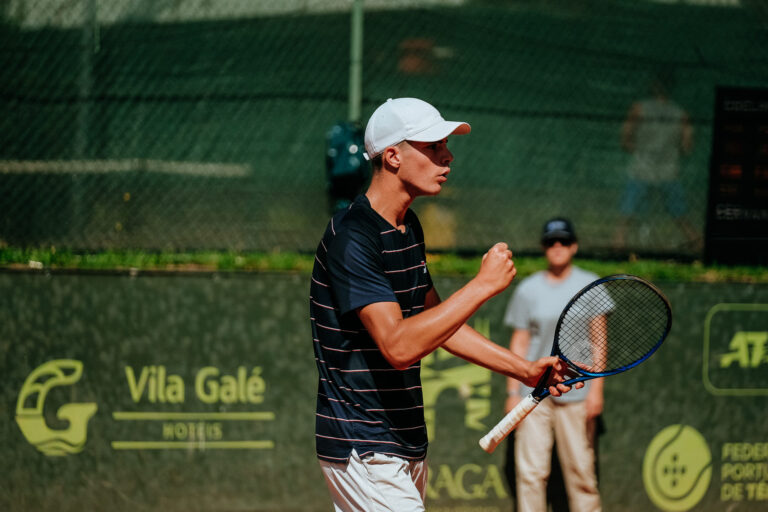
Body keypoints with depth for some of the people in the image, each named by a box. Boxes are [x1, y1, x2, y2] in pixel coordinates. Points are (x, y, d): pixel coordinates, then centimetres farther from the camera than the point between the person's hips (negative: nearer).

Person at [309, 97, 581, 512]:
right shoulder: (352, 237, -19)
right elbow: (399, 346, -27)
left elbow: (438, 323, 23)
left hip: (404, 443, 10)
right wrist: (483, 285, -24)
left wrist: (524, 369, 18)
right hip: (364, 451, -10)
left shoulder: (408, 227, 13)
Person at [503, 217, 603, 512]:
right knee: (530, 471, -2)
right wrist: (513, 392, 4)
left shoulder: (591, 286, 5)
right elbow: (519, 344, 9)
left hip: (576, 392, -1)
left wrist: (596, 388, -3)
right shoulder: (528, 289, 7)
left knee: (580, 469, -2)